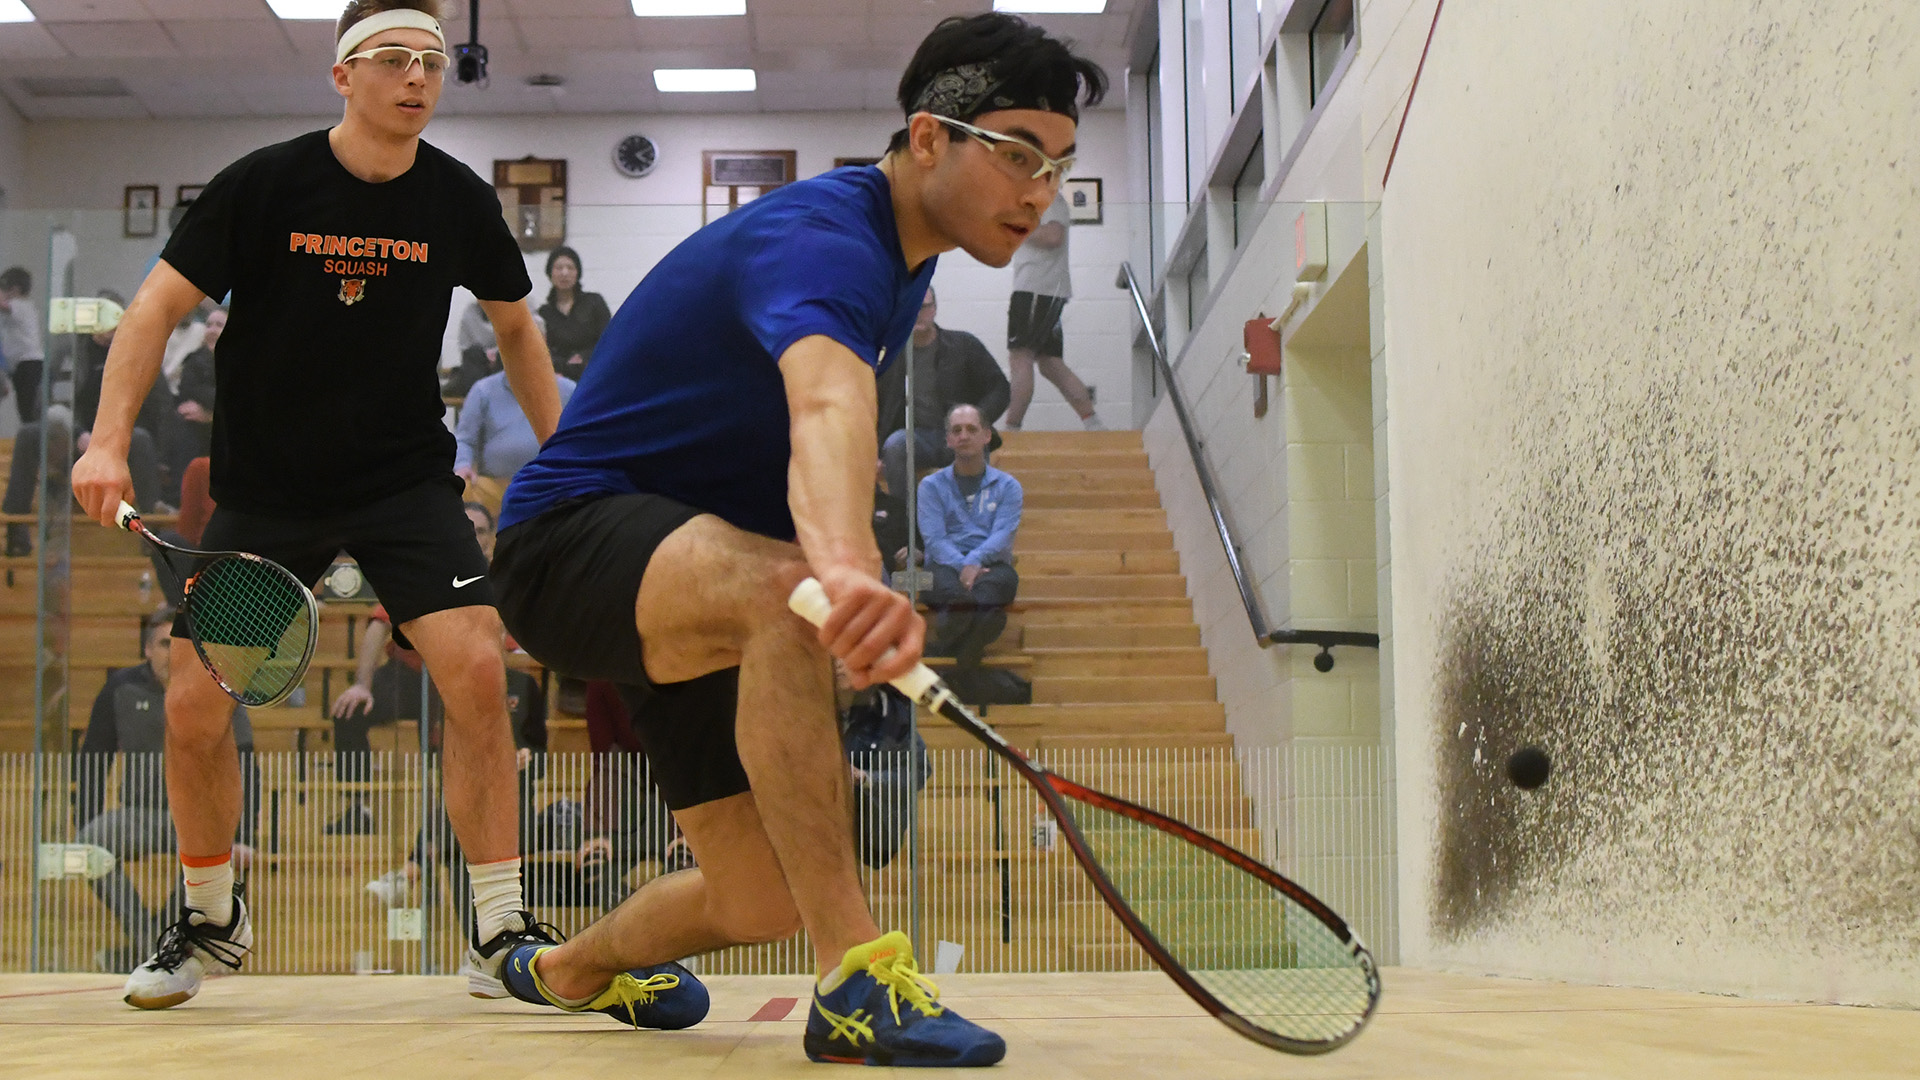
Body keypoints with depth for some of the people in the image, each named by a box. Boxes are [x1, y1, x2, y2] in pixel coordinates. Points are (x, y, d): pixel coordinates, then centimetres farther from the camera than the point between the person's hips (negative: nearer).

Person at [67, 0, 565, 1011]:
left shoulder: (460, 199, -3)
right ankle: (211, 917, 24)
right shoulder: (262, 185, -10)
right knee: (193, 705, -4)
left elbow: (514, 325, 13)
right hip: (263, 489, 0)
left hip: (407, 480, 0)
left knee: (476, 669, -20)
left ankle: (500, 936, -9)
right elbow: (160, 303, -7)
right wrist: (108, 440, -19)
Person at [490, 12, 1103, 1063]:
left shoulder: (904, 252, 6)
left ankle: (567, 968, 36)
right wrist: (847, 567, -70)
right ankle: (859, 982, -40)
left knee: (765, 904, 4)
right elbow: (827, 407, -50)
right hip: (572, 538, -9)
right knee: (791, 592, -43)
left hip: (702, 561, 10)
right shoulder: (820, 238, -26)